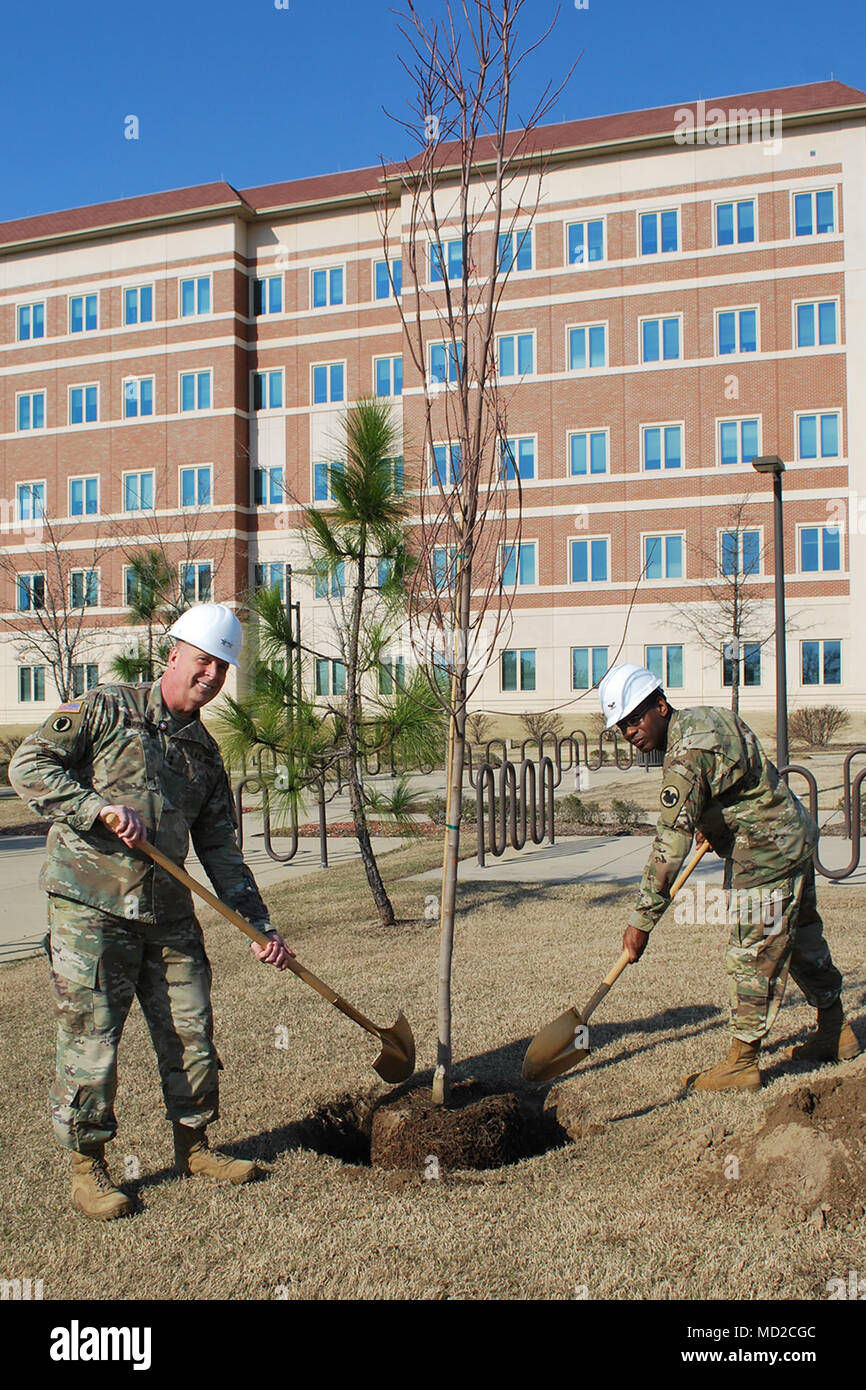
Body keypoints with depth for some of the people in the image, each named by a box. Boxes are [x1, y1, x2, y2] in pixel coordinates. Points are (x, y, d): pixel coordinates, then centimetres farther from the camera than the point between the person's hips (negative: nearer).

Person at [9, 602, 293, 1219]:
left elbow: (221, 850, 14)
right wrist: (100, 806, -21)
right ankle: (88, 1167, 16)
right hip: (91, 910, -5)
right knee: (91, 1038, 0)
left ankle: (194, 1145, 29)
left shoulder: (206, 752, 14)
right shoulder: (104, 710, -2)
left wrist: (261, 926, 7)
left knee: (192, 1031, 9)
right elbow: (29, 764, -10)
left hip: (170, 914, 6)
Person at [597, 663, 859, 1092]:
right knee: (802, 939, 22)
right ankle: (836, 1034, 36)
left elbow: (671, 843, -29)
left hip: (767, 854, -11)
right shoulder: (704, 716, 5)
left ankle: (742, 1064, 7)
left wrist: (642, 919, -27)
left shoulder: (686, 754, -25)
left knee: (752, 956, -3)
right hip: (793, 835, 11)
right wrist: (712, 823, 19)